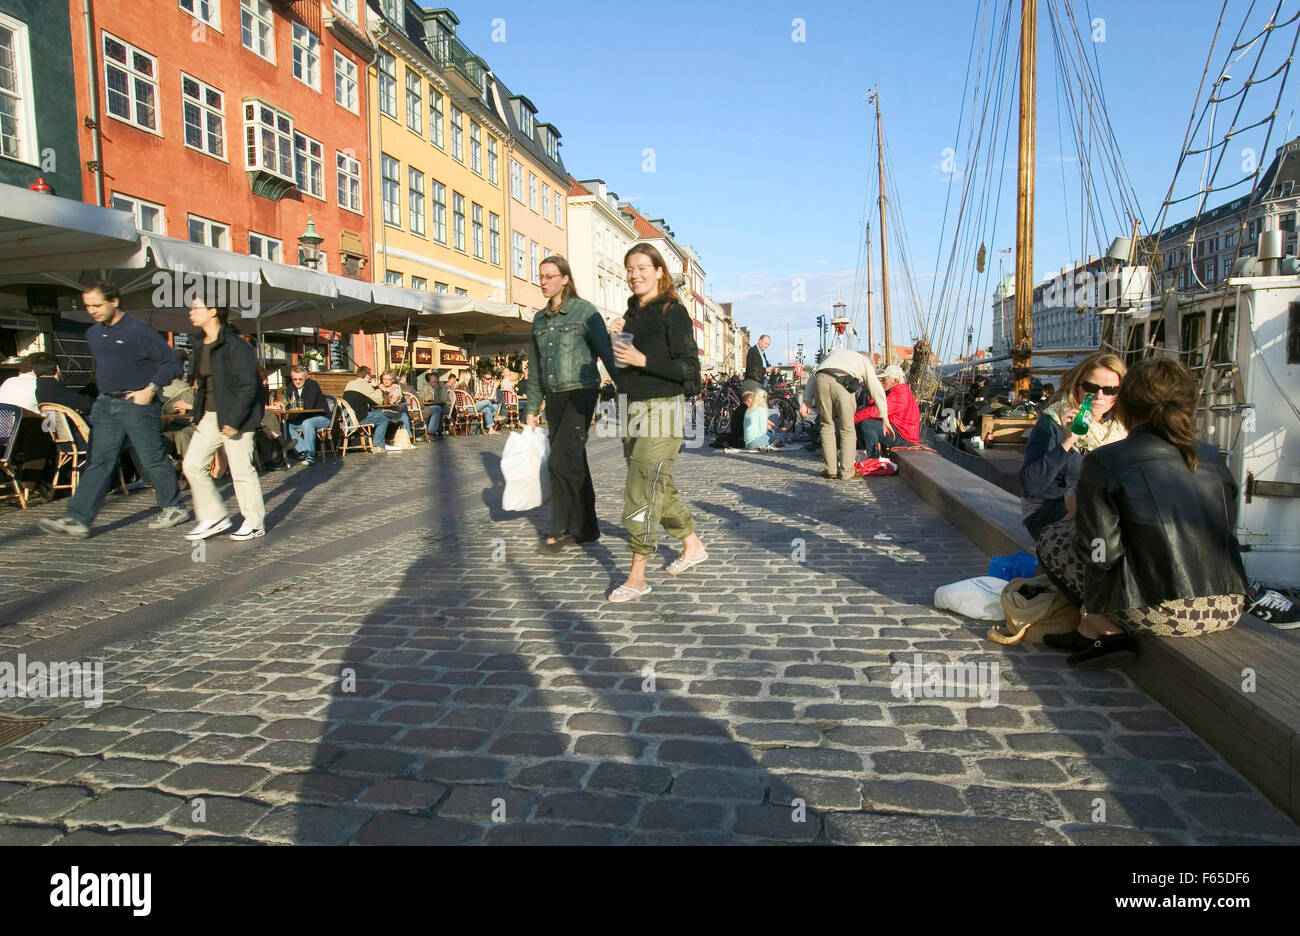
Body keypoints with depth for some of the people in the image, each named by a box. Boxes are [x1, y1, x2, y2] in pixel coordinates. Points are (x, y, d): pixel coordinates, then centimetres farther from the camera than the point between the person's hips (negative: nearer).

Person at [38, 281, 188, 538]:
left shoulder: (138, 330, -11)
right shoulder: (93, 333, 13)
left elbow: (172, 362, -11)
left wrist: (151, 388, -17)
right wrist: (105, 388, 16)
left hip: (138, 404, -7)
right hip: (106, 404, 7)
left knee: (153, 459, 1)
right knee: (98, 462, 3)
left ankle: (174, 508, 17)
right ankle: (78, 520, 0)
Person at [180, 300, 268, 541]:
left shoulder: (235, 345, -15)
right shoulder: (204, 345, 13)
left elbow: (248, 385, -19)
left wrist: (234, 420, -22)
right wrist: (198, 415, 16)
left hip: (234, 416, -9)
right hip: (210, 416, 9)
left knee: (241, 471, -2)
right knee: (192, 464, 5)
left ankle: (255, 524, 11)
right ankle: (214, 517, 15)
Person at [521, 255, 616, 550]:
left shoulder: (584, 311, -3)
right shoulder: (539, 319, 14)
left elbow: (606, 351, -6)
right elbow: (535, 370, 17)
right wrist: (531, 409, 15)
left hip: (581, 392, -6)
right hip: (554, 396, 6)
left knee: (562, 461, -14)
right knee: (574, 463, 8)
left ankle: (564, 527, -2)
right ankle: (587, 527, 17)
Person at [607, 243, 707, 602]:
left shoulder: (673, 311, -7)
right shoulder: (632, 313, 14)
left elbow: (690, 368, -13)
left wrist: (643, 360, -21)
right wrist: (616, 337, 2)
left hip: (661, 410, -8)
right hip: (632, 410, 8)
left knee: (642, 494, -11)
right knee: (659, 488, 16)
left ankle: (637, 578, -4)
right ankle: (693, 546, 35)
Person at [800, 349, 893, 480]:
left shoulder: (834, 353, 42)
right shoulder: (865, 361, 32)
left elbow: (813, 377, 28)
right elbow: (877, 391, 23)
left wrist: (807, 402, 21)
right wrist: (885, 419, 21)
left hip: (821, 379, 3)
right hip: (843, 384, -3)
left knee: (827, 425, 15)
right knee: (847, 429, 9)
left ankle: (831, 470, 15)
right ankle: (846, 472, 9)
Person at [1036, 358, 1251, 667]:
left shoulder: (1104, 461, -9)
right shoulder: (1212, 458, 9)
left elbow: (1101, 553, -15)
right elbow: (1227, 531, 16)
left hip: (1158, 613, -6)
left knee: (1054, 537, 10)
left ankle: (1107, 631, 2)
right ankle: (1090, 628, 15)